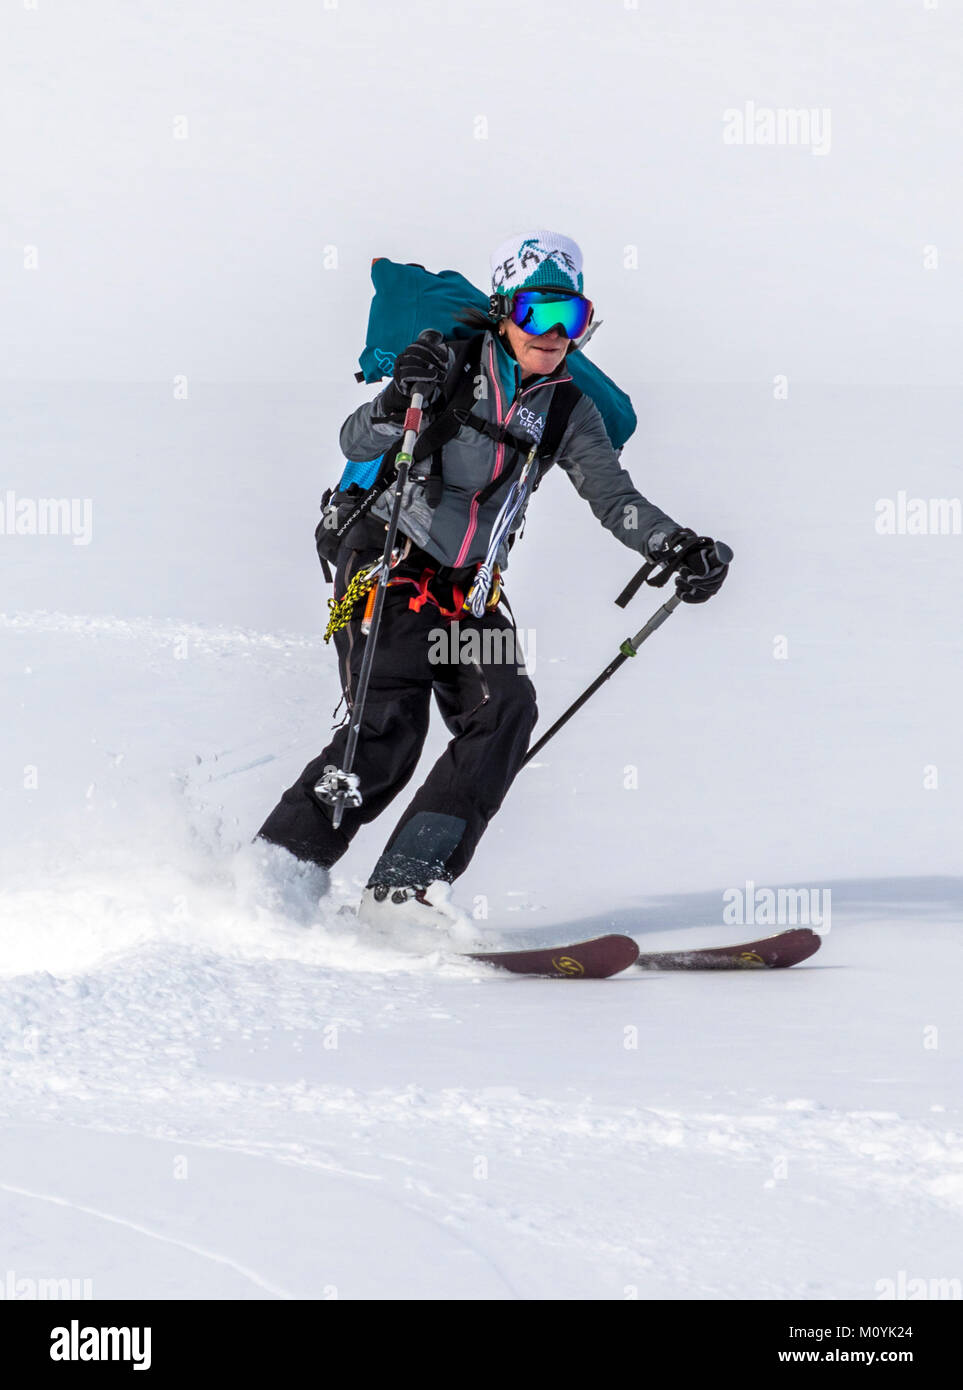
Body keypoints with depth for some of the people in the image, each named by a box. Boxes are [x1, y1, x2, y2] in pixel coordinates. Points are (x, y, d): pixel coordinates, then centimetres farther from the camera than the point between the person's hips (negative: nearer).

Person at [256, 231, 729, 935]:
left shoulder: (568, 410, 7)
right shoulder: (454, 363, -7)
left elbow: (613, 495, -1)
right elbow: (355, 442, -14)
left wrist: (676, 546, -19)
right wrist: (401, 402, -35)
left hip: (471, 592, 5)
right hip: (390, 569, -5)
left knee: (506, 709, -19)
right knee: (390, 729, -21)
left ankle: (409, 879, -23)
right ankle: (277, 865, -11)